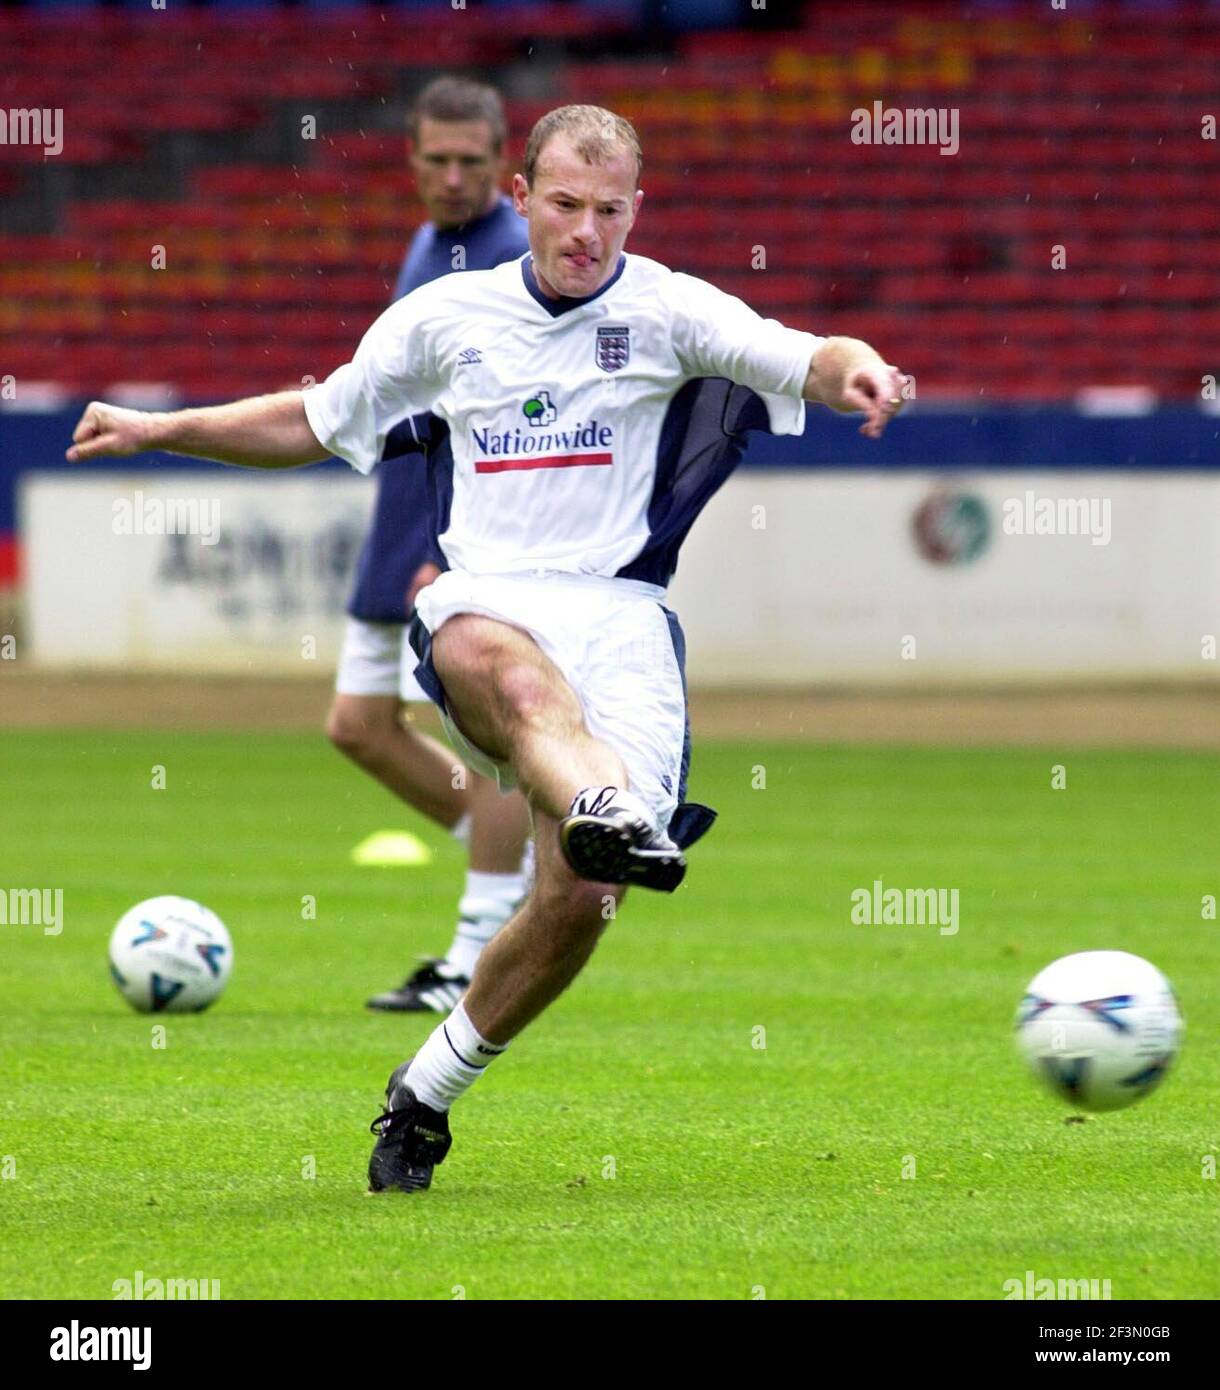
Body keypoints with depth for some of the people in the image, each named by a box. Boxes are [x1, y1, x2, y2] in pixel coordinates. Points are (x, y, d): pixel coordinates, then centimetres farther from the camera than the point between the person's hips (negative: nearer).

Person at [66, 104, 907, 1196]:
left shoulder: (666, 308, 8)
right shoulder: (447, 317, 16)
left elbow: (809, 361, -5)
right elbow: (309, 423, 29)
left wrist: (856, 370, -29)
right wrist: (157, 430, 21)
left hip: (622, 613, 0)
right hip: (481, 600, 1)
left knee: (581, 898, -17)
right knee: (516, 675, -41)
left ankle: (427, 1094, 5)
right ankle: (613, 814, -73)